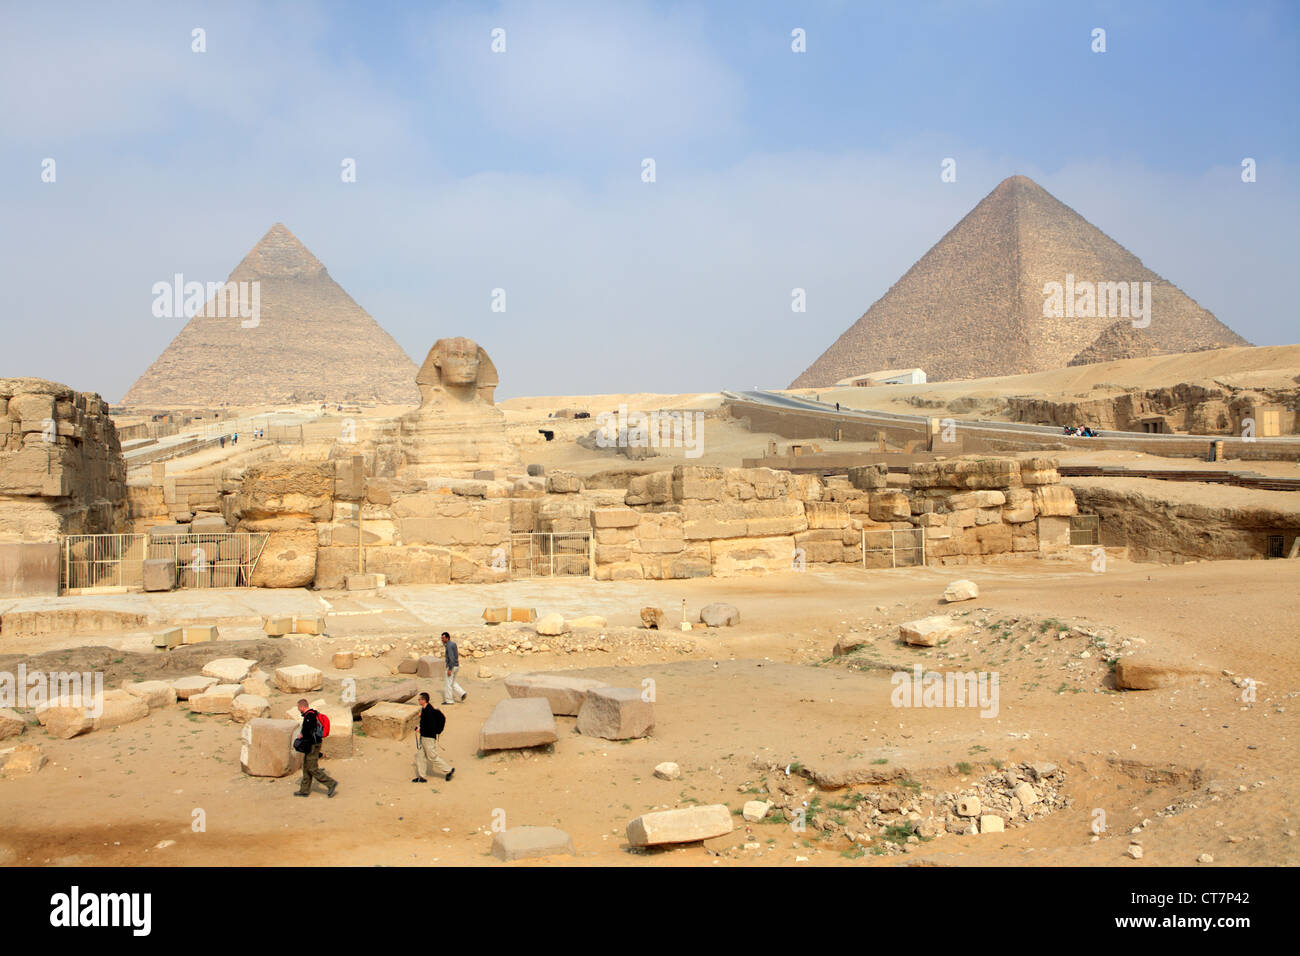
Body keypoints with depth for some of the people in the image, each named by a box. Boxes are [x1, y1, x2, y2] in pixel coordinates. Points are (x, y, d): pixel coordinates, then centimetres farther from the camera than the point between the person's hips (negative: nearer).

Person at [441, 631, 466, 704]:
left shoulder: (449, 646, -19)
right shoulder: (453, 643, 10)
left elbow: (451, 658, -26)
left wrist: (450, 669, -26)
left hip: (451, 667, -10)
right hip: (456, 666, 10)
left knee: (449, 683, 1)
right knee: (452, 683, 20)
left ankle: (449, 700, 9)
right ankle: (462, 693, 11)